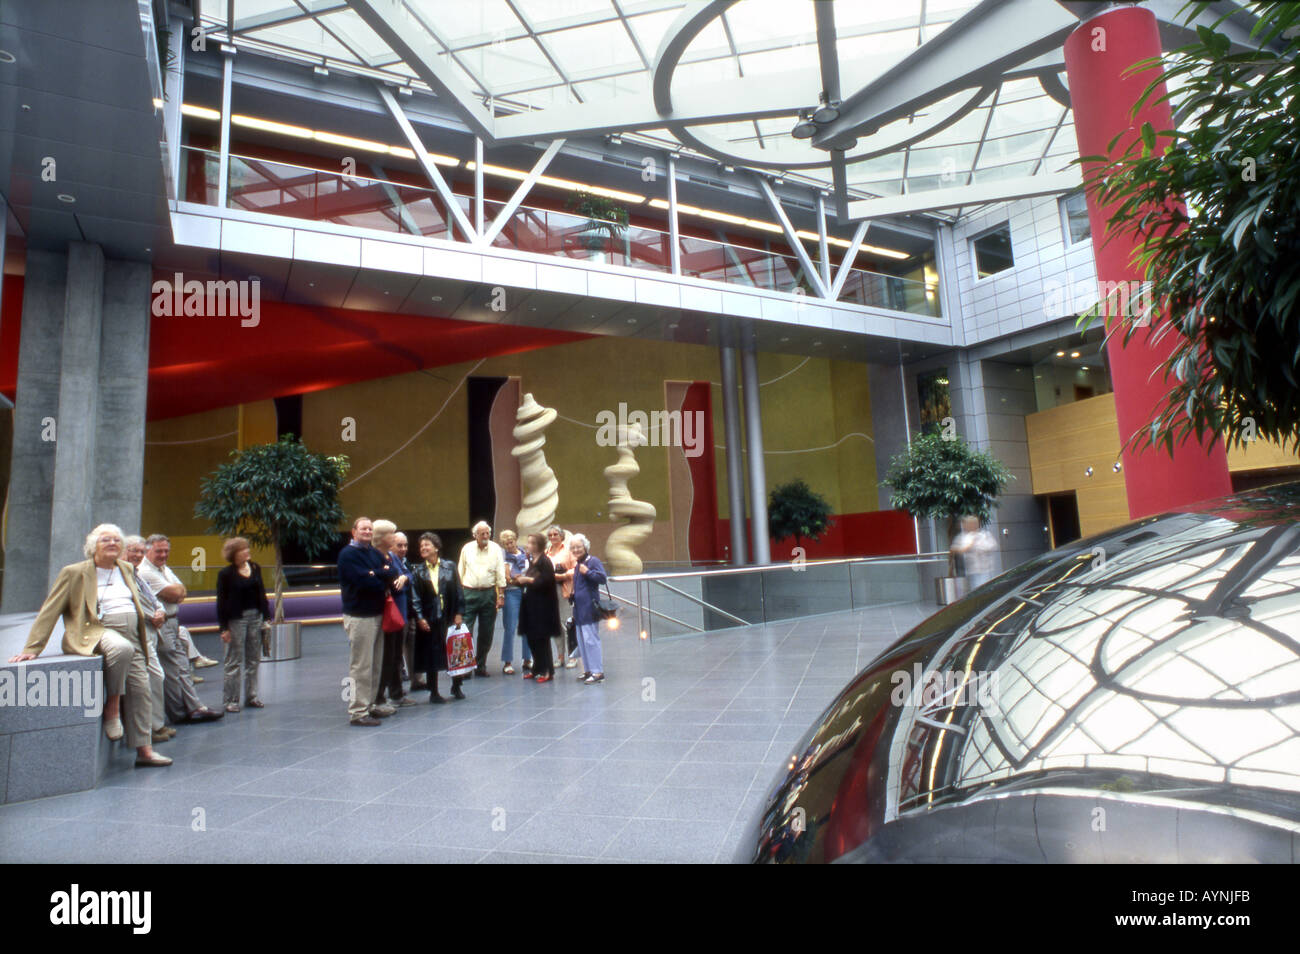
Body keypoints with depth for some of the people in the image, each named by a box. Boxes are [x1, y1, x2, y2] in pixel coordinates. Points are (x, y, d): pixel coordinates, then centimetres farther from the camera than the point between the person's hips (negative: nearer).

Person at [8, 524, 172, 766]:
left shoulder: (127, 569, 16)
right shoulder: (75, 573, 0)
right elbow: (49, 612, -2)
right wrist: (32, 648, -8)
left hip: (132, 637, 6)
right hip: (96, 632, -6)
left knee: (140, 690, 0)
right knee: (122, 648, -39)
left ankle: (144, 750, 10)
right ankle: (111, 709, -18)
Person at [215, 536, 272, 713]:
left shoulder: (255, 568, 6)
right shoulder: (226, 573, -8)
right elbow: (221, 601, -7)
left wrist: (266, 617, 9)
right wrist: (224, 627, -10)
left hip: (255, 617, 5)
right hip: (236, 619, -5)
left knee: (254, 659, 10)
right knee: (234, 662, 1)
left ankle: (251, 696, 20)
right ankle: (231, 700, 9)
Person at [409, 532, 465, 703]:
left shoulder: (450, 567, 4)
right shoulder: (417, 571, 3)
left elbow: (457, 591, 4)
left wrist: (458, 614, -2)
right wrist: (419, 618, -9)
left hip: (449, 617, 1)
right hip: (428, 620, -1)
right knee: (431, 655, 4)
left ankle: (456, 687, 22)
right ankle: (433, 692, 16)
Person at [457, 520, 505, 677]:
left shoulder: (495, 549, 2)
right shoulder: (467, 548, 4)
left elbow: (500, 573, 2)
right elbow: (460, 572, 8)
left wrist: (501, 595, -3)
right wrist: (458, 595, 4)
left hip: (488, 593, 1)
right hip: (469, 593, -1)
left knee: (486, 633, 6)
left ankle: (481, 666, 18)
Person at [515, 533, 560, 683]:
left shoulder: (545, 562, -14)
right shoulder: (532, 561, 13)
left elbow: (546, 581, -23)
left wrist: (528, 579, -16)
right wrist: (522, 578, 6)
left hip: (543, 605, -9)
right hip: (531, 604, 9)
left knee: (541, 638, -4)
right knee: (531, 638, 12)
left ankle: (547, 671, 5)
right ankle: (537, 669, 23)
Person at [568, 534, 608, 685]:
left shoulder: (593, 561, -8)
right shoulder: (577, 564, 18)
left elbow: (602, 577, -19)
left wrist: (587, 572, -21)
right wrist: (572, 595, 16)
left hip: (589, 608, -9)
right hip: (579, 608, 10)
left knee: (590, 639, -10)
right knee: (581, 640, 13)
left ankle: (598, 672, -6)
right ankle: (589, 670, 22)